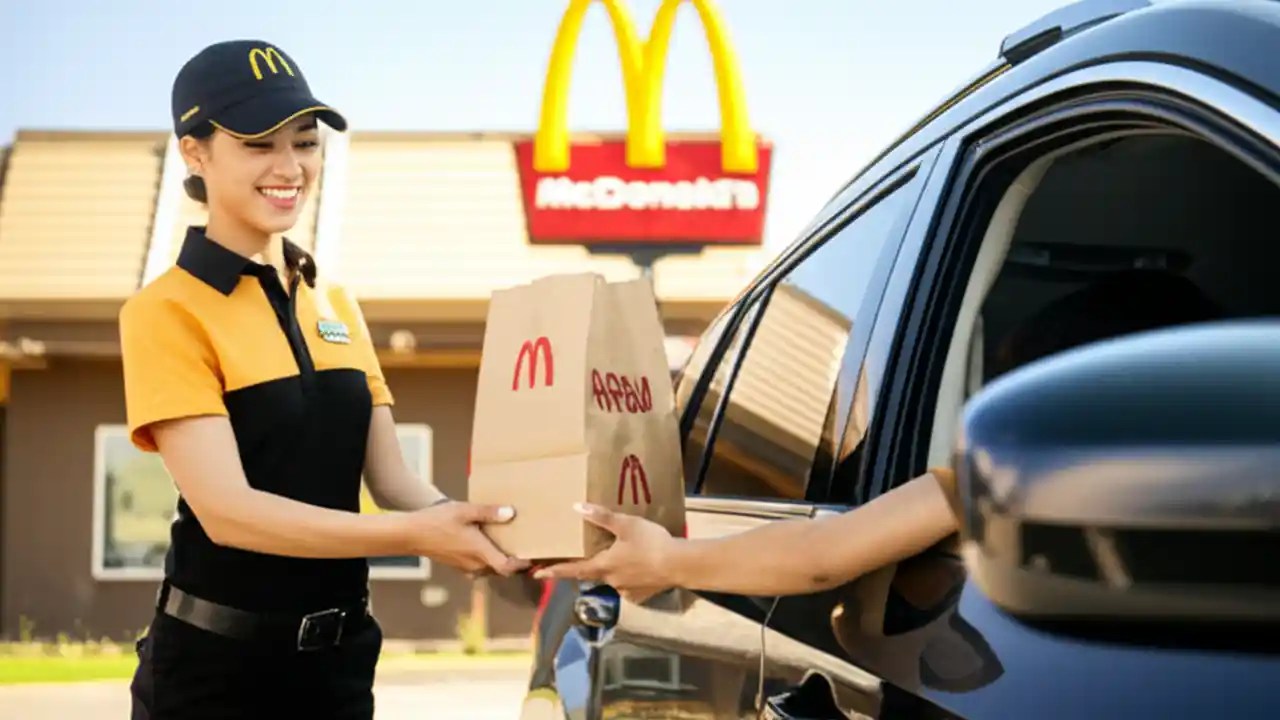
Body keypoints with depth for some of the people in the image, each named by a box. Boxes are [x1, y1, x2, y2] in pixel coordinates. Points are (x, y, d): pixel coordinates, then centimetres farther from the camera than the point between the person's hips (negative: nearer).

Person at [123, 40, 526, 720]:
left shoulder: (338, 307, 9)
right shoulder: (168, 312, -12)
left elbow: (390, 478, 4)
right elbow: (226, 508, -21)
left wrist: (469, 525, -17)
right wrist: (414, 536, -31)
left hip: (340, 654, 6)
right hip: (216, 665, -6)